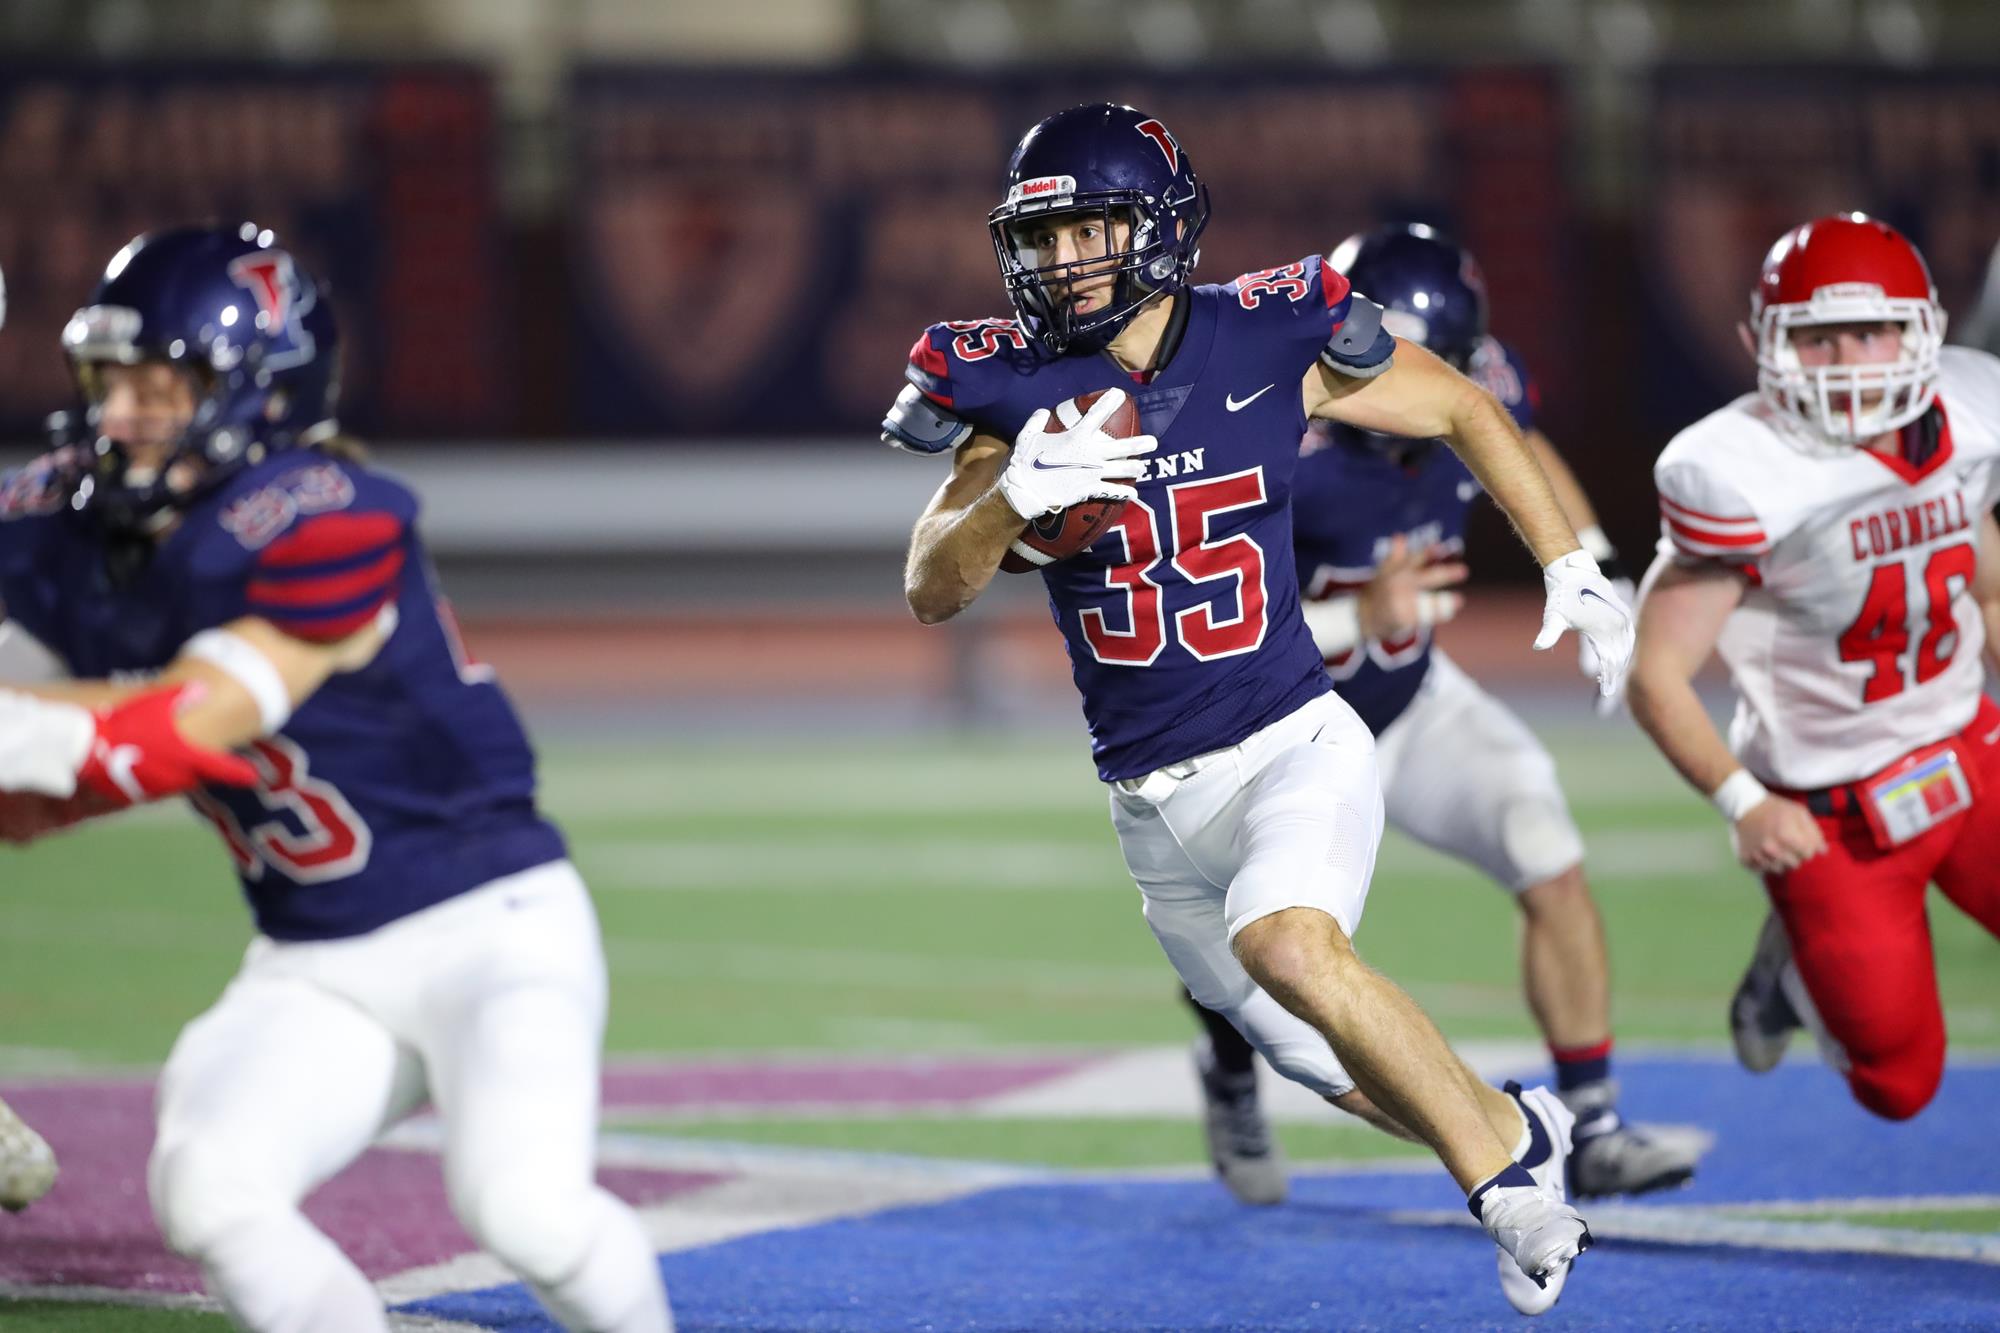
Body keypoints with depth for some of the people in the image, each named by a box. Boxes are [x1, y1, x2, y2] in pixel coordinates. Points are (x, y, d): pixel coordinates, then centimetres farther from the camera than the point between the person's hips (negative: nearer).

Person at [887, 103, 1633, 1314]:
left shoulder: (1271, 342, -7)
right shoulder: (1015, 388, -4)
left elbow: (1464, 410, 9)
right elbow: (932, 592, -11)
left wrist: (1573, 569, 5)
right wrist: (1015, 496, -31)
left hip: (1293, 748, -3)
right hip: (1157, 805, 3)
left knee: (1287, 945, -34)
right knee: (1360, 1080, 11)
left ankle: (1507, 1164, -16)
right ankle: (1520, 1131, 41)